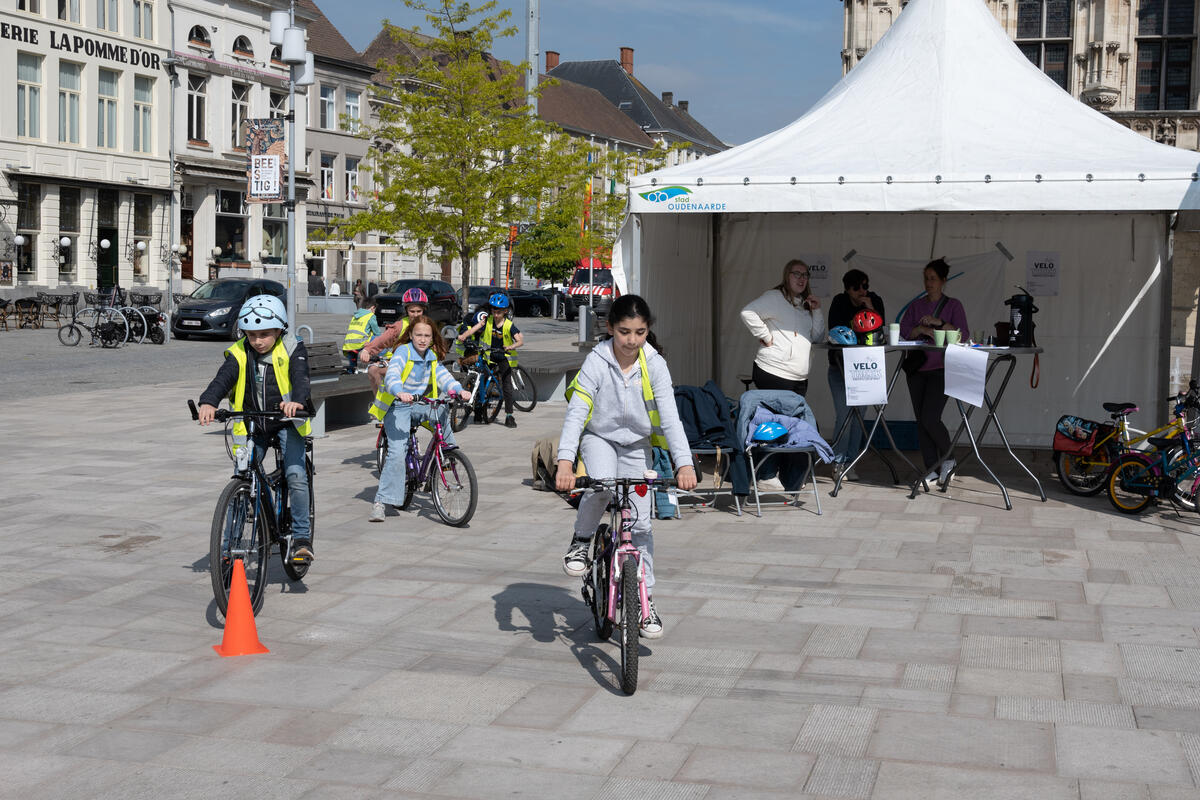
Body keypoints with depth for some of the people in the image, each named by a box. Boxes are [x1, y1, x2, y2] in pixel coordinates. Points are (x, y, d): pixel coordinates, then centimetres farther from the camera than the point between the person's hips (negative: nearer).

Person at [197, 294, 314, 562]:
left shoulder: (291, 349, -10)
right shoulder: (239, 353, -5)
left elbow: (300, 377, -25)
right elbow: (223, 378, -20)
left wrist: (297, 401, -48)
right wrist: (208, 402, -41)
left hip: (285, 421, -2)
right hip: (250, 424, 2)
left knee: (296, 476, -18)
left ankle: (301, 537, -4)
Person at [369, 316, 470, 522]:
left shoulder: (432, 357, 5)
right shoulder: (403, 352, -15)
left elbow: (443, 375, -7)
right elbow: (392, 375, -31)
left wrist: (459, 390, -27)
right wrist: (400, 393, -51)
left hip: (418, 404, 6)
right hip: (397, 407, -6)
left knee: (444, 411, -21)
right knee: (397, 452, -20)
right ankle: (380, 502, -18)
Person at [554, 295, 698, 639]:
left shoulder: (654, 365, -15)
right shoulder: (597, 362, -20)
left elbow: (669, 417, -21)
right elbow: (576, 412, -28)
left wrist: (684, 464, -34)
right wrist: (565, 462, -41)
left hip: (636, 445, 2)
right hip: (599, 437, -2)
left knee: (640, 522, -2)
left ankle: (645, 600, 11)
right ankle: (581, 540, -5)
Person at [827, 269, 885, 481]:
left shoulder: (875, 301, -1)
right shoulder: (839, 303, -7)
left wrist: (871, 310, -20)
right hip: (840, 365, -3)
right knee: (845, 414, -11)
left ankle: (849, 462, 9)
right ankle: (838, 463, -3)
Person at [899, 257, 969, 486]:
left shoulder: (954, 306, 4)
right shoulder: (916, 306, 14)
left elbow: (962, 334, -7)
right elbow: (903, 331, 2)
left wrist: (939, 323, -17)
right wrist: (922, 329, -15)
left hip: (941, 368, -5)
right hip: (917, 369, 5)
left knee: (930, 418, -16)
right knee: (920, 421, 3)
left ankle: (948, 458, 6)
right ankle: (932, 469, 9)